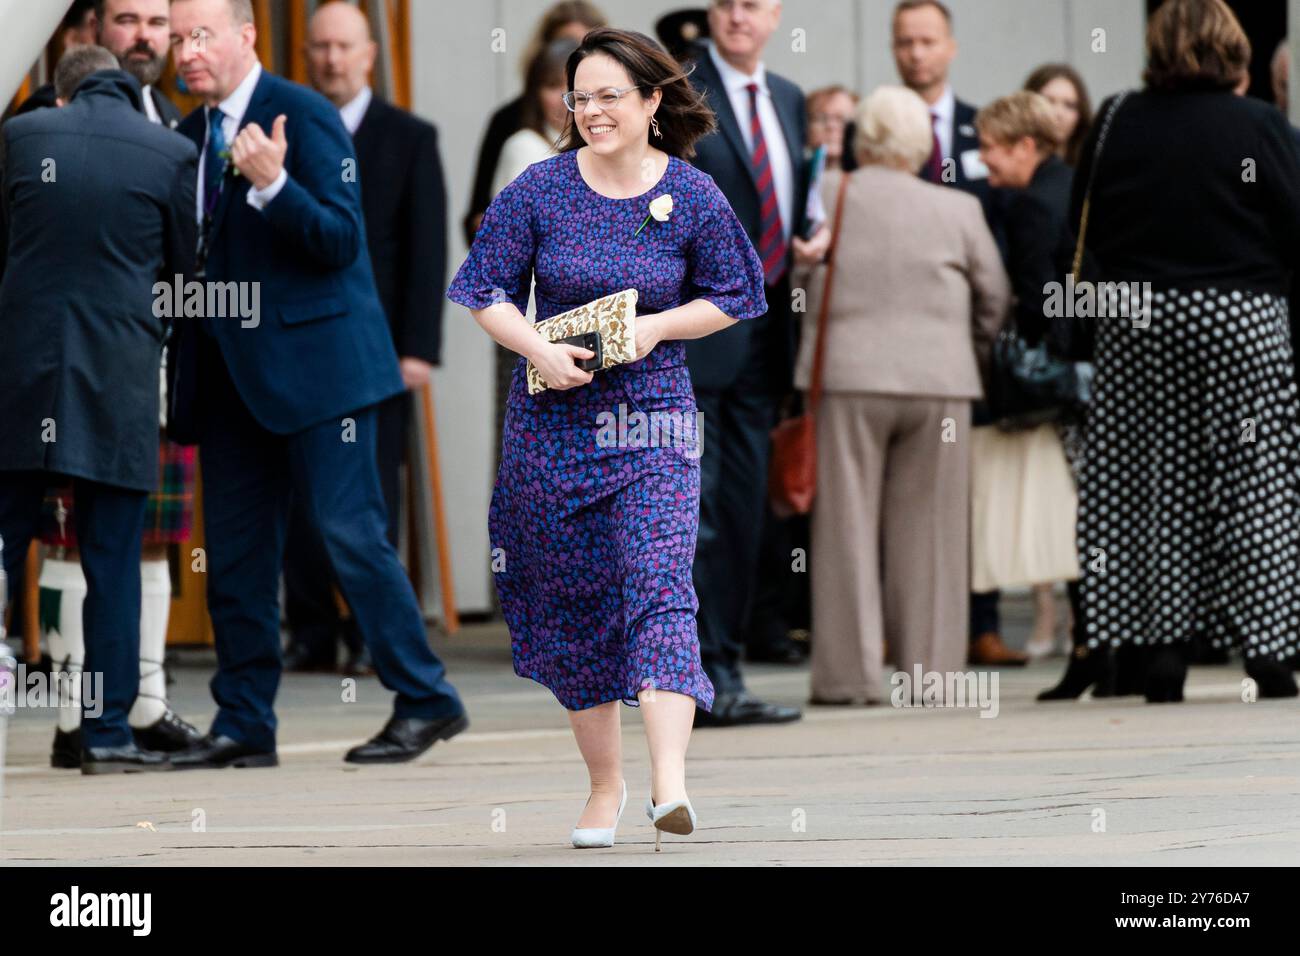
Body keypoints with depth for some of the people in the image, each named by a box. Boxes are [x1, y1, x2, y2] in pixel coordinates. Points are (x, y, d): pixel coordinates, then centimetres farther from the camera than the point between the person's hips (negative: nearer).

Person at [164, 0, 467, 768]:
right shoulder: (191, 136, 14)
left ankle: (427, 701, 1)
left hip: (313, 360, -7)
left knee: (351, 533, -7)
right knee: (236, 552, 7)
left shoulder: (305, 116, -9)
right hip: (231, 373, 7)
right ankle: (245, 725, 12)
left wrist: (272, 184, -29)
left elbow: (341, 241, -16)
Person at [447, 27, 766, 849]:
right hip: (554, 421, 2)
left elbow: (730, 297, 6)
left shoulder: (693, 197, -2)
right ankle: (605, 784, 22)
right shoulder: (540, 190, -2)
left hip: (653, 420, -2)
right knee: (573, 604, 7)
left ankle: (670, 781, -28)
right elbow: (488, 293, 2)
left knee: (659, 587, -18)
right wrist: (539, 349, -16)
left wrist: (656, 327, -11)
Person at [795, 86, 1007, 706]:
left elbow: (800, 281, 6)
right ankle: (932, 664, 8)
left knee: (848, 523, 3)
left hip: (846, 376, -1)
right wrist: (971, 355, 27)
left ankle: (850, 673, 1)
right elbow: (993, 295, 10)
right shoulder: (958, 210, 3)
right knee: (927, 528, 7)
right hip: (940, 378, 1)